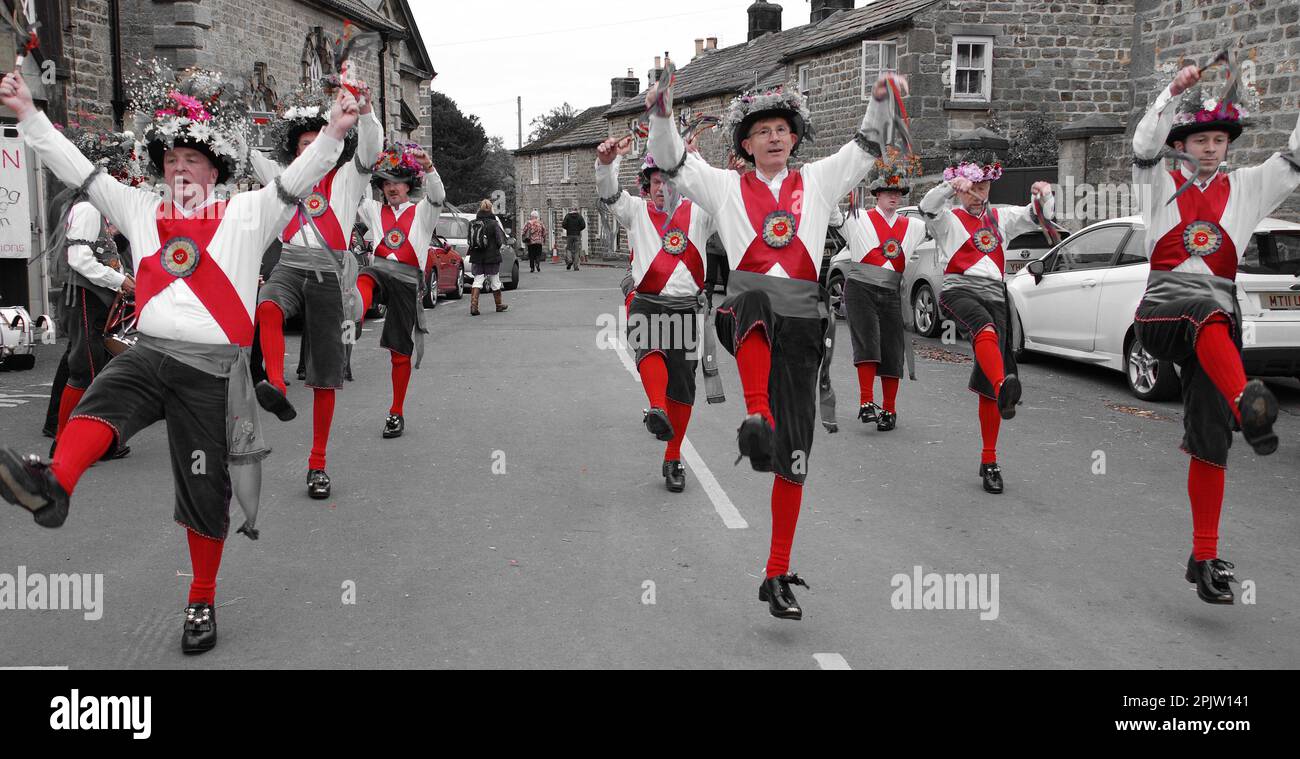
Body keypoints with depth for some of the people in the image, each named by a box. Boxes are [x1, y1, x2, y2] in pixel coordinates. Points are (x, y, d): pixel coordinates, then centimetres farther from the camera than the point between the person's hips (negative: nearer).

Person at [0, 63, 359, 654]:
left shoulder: (247, 214, 6)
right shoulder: (140, 210, 16)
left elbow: (298, 179, -8)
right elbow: (75, 167, 14)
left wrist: (334, 132, -24)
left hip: (212, 367, -3)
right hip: (150, 353, 3)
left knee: (205, 493, 3)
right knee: (100, 403, -33)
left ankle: (202, 602, 18)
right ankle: (52, 485, -59)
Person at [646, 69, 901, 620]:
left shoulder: (818, 180, 21)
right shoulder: (726, 186, 18)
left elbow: (867, 148, 21)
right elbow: (670, 161, 13)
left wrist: (881, 100, 5)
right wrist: (661, 111, -2)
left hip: (802, 316, 1)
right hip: (746, 305, -1)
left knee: (794, 455, 0)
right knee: (756, 298, -42)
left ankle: (778, 576, 8)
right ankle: (755, 420, -57)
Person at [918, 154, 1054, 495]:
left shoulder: (1000, 217, 26)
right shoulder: (949, 218, 12)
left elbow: (1038, 216, 20)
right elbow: (928, 206, -9)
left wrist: (1044, 195, -2)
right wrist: (952, 185, -27)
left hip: (994, 295, 4)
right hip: (959, 290, -4)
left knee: (988, 385, -2)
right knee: (984, 327, -40)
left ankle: (989, 461, 4)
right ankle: (1004, 388, -66)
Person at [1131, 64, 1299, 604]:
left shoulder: (1246, 187, 21)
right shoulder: (1160, 185, 14)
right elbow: (1145, 143, -5)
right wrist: (1176, 91, -17)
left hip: (1217, 315, 3)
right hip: (1162, 311, -2)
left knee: (1210, 441, -1)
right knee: (1208, 313, -41)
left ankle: (1204, 559, 4)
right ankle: (1248, 406, -69)